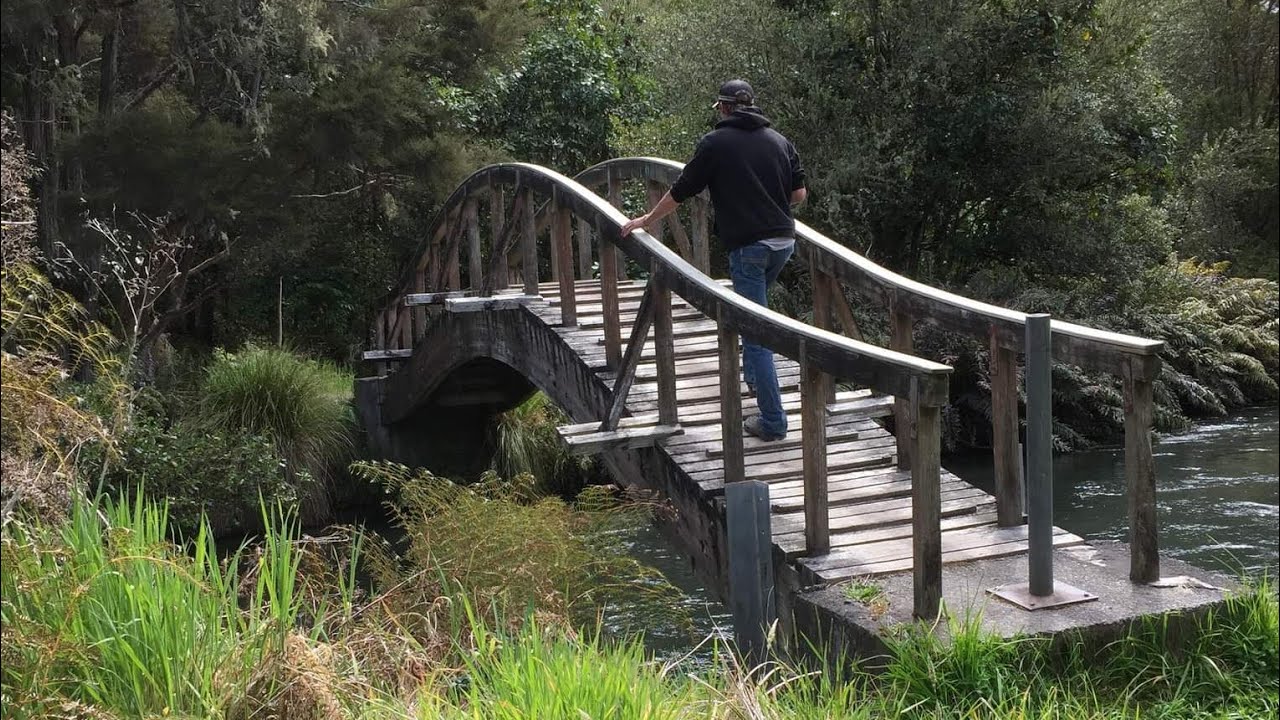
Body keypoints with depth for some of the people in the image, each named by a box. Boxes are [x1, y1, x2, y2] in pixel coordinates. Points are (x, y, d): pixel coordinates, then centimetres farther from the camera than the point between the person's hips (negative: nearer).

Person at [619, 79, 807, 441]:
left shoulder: (715, 143, -2)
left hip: (748, 245, -6)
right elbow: (800, 194, 14)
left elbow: (679, 192, 4)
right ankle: (754, 378, 35)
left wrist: (645, 220, 18)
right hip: (784, 240, 6)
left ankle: (773, 422, -4)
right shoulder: (779, 141, 12)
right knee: (754, 310, 29)